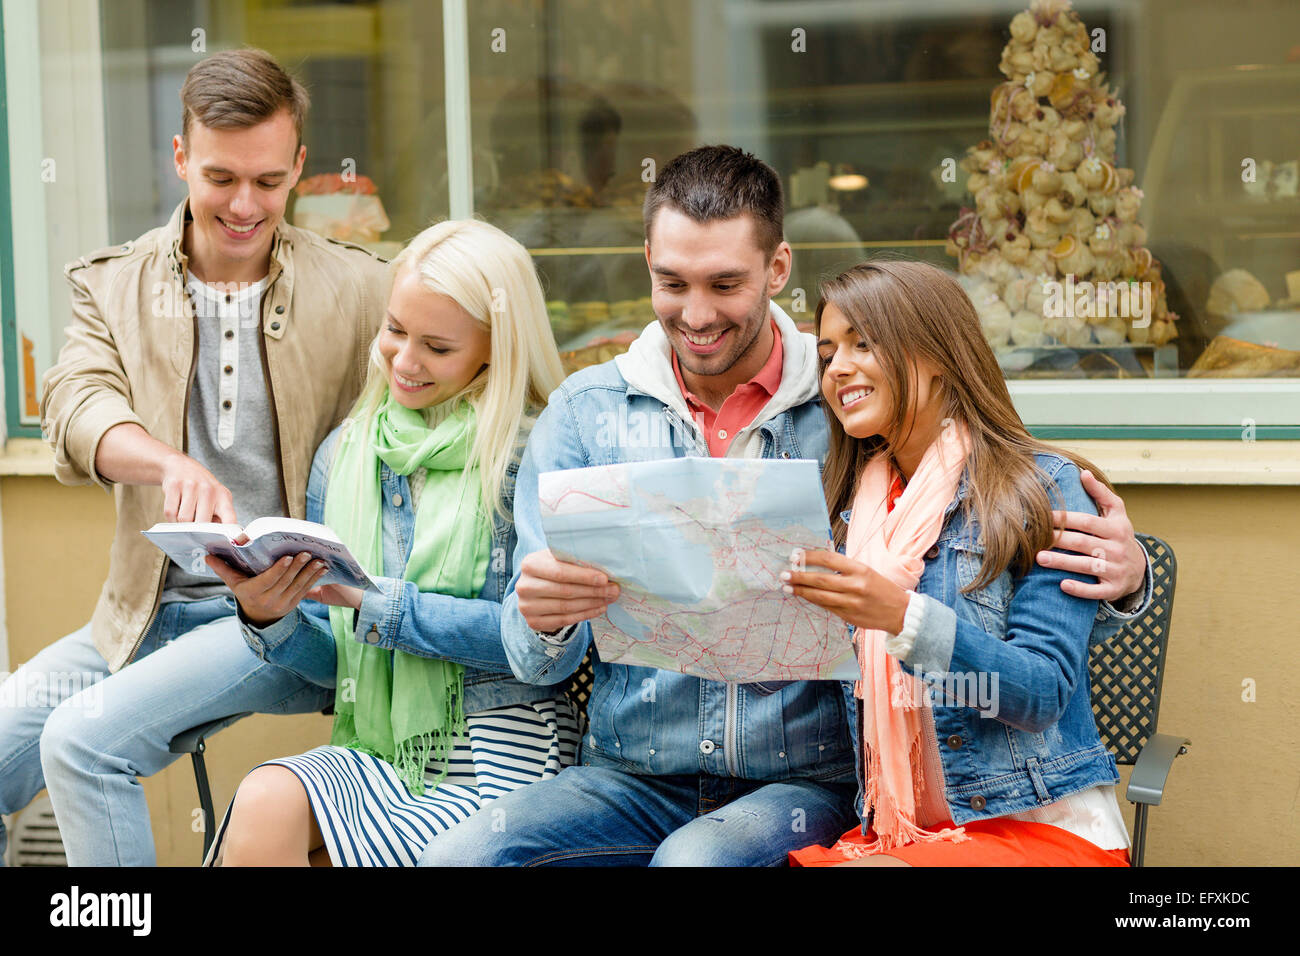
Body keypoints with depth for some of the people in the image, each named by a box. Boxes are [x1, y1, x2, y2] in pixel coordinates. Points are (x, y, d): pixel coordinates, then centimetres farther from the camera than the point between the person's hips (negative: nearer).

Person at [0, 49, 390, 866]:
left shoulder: (360, 293, 1)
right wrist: (173, 465, -36)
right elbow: (76, 406, -12)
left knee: (85, 737, -25)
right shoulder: (115, 286, 7)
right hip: (154, 608, 4)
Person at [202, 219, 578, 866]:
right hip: (379, 754, 4)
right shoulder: (346, 453, 11)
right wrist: (268, 615, -10)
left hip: (503, 757, -4)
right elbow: (331, 663, 13)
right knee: (265, 801, -28)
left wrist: (371, 600, -15)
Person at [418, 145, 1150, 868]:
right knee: (457, 854, -23)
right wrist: (543, 621, -22)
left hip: (806, 781, -3)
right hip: (635, 777, 3)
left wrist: (1114, 562, -16)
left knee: (698, 858, -35)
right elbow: (538, 661, 4)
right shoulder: (585, 413, 6)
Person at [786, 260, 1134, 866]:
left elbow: (1043, 692, -13)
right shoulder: (854, 512, 12)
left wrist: (903, 616, -27)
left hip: (1045, 829, -5)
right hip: (900, 829, 5)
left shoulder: (1043, 487, -5)